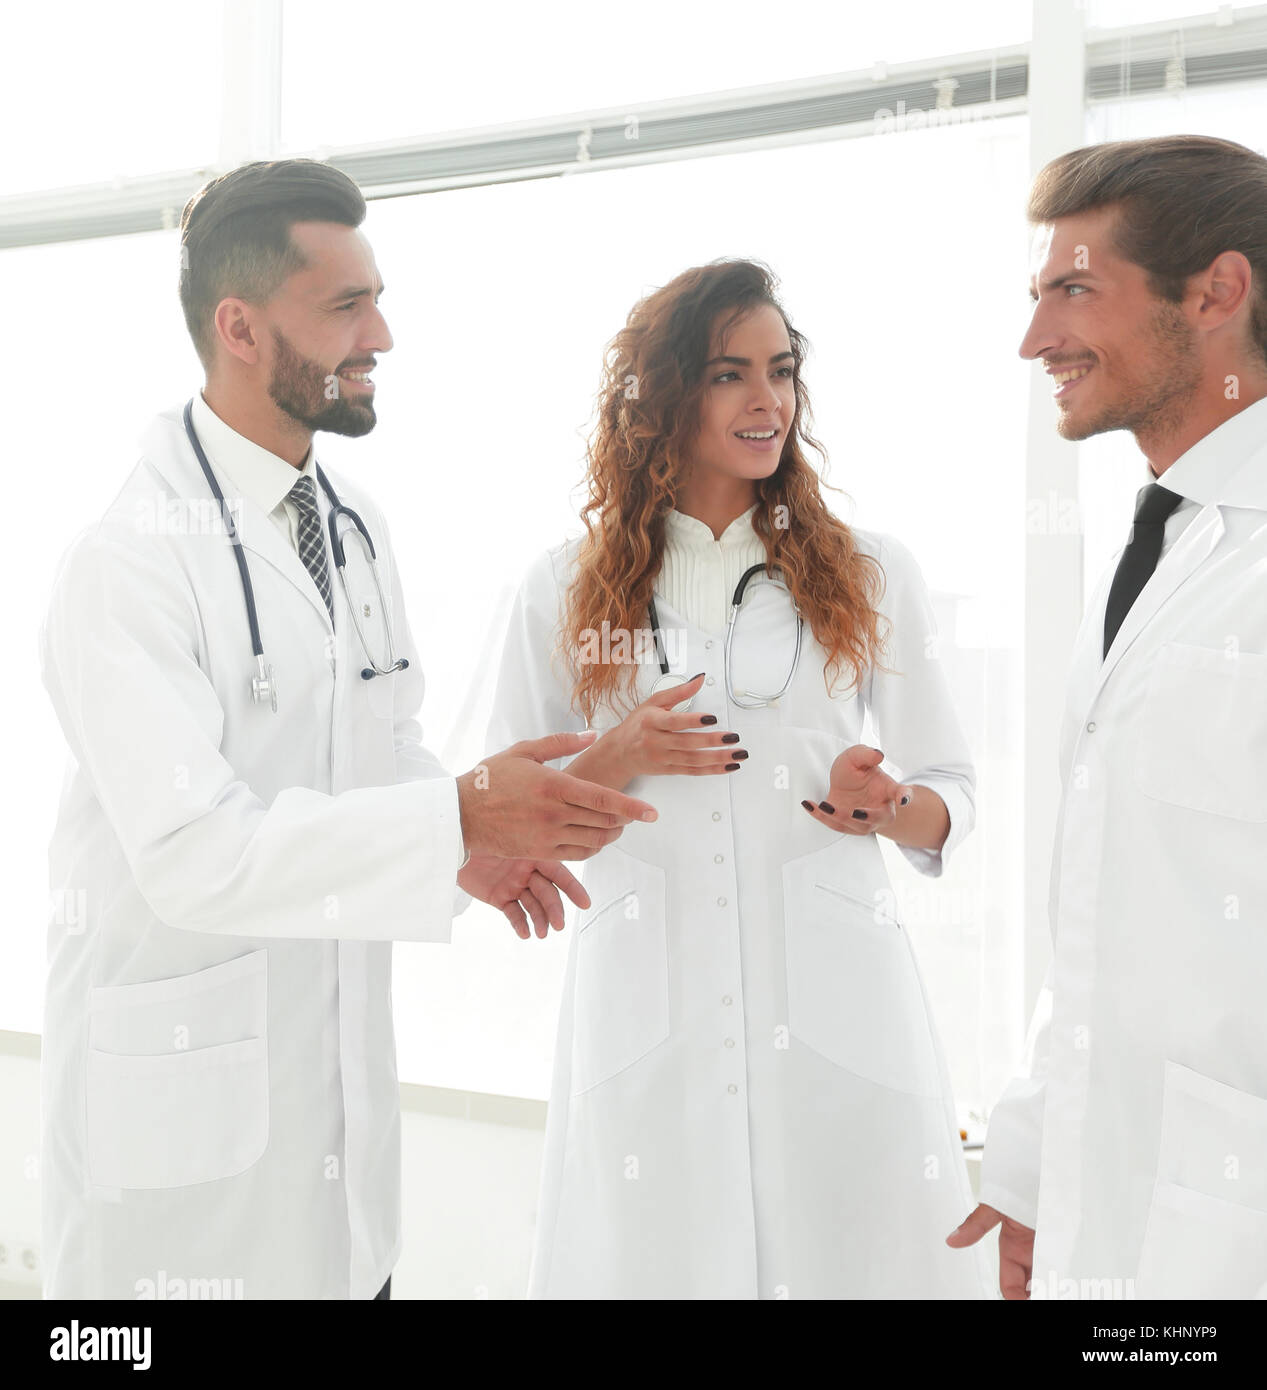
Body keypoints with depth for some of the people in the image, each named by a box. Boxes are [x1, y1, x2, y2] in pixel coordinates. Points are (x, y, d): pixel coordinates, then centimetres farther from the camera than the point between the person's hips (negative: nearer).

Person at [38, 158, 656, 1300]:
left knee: (353, 1271, 15)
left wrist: (471, 838, -4)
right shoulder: (129, 561, -18)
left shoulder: (357, 528, 8)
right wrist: (456, 816, -27)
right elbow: (192, 850, -25)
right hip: (182, 1097, -7)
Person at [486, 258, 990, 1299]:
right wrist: (620, 760, -10)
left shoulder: (870, 572, 6)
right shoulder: (566, 588, 6)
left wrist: (887, 807, -13)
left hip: (834, 1009, 0)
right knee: (657, 1256, 6)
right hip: (645, 1009, 0)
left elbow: (952, 793, 9)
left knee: (857, 1253, 3)